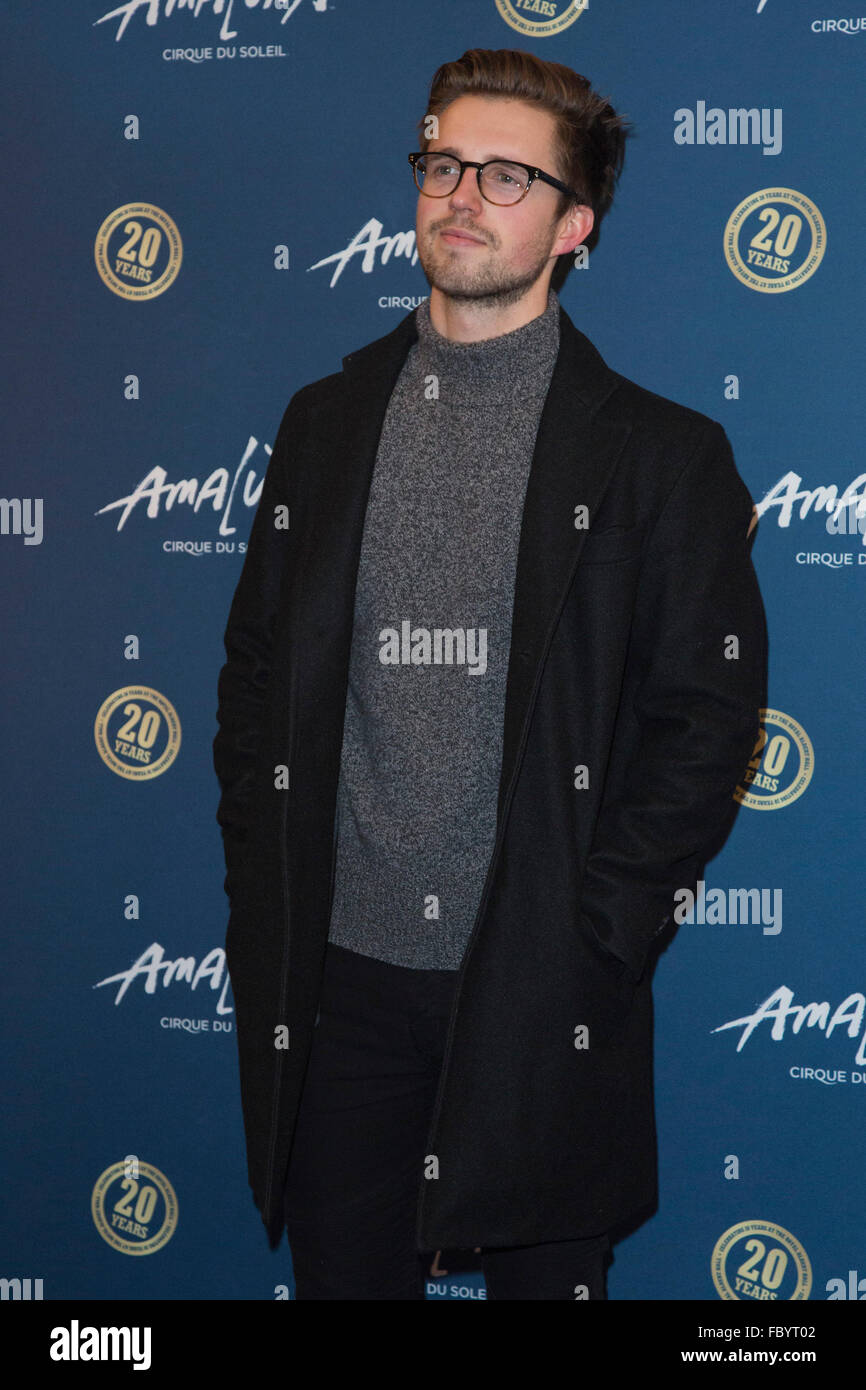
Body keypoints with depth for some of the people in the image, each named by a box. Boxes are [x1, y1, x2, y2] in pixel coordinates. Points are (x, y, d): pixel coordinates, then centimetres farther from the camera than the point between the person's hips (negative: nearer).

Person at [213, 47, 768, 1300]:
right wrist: (263, 903, 2)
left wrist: (600, 936, -10)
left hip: (540, 993, -2)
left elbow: (707, 716, -4)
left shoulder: (661, 453, -2)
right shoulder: (327, 420, 9)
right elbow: (257, 669, 11)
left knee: (542, 1273, 11)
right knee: (341, 1271, 12)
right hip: (341, 971, 3)